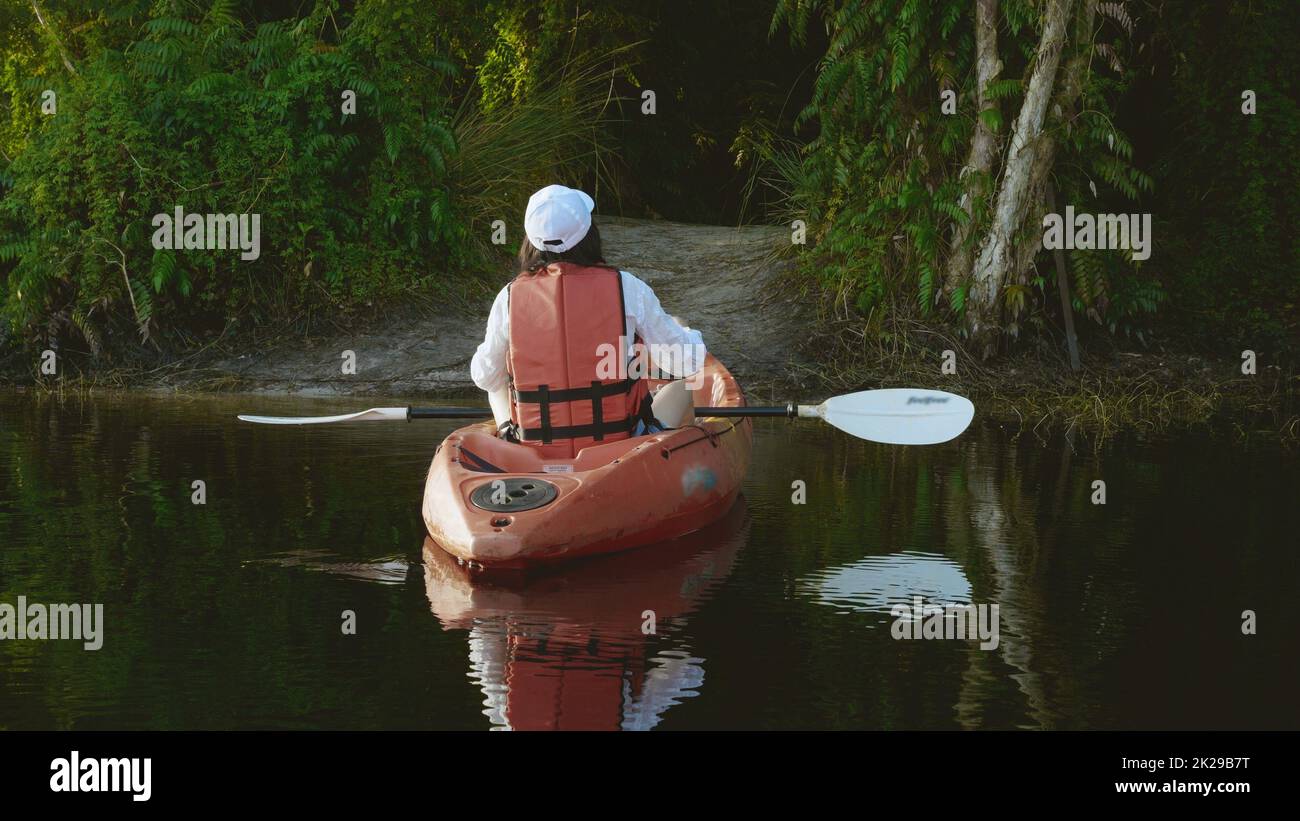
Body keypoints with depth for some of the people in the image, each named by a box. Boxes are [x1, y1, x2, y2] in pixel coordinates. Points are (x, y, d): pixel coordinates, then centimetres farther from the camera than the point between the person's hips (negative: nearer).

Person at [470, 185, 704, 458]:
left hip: (536, 455, 2)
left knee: (499, 386, 31)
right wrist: (689, 336, 21)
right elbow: (687, 363, -3)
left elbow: (485, 378, 5)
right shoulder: (626, 289, -12)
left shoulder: (509, 298, -7)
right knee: (681, 389, 26)